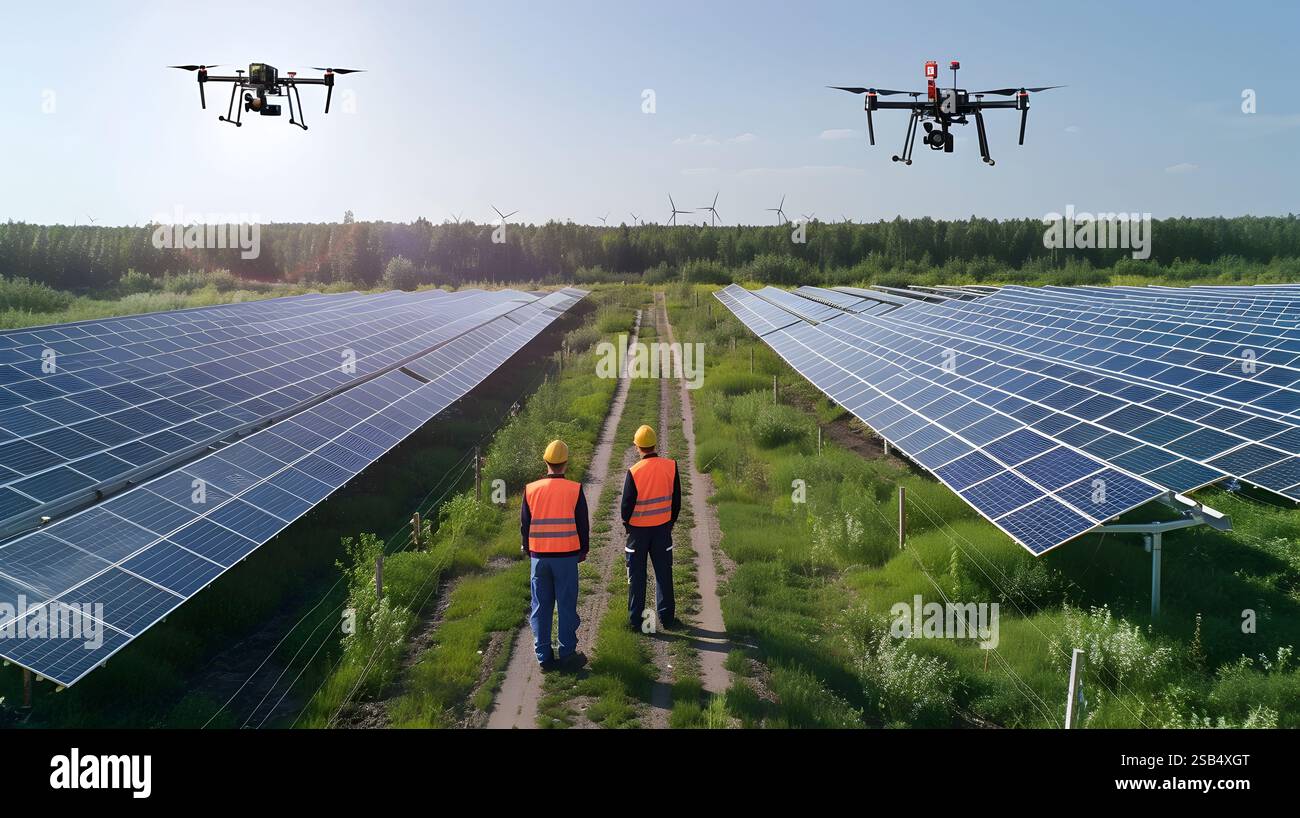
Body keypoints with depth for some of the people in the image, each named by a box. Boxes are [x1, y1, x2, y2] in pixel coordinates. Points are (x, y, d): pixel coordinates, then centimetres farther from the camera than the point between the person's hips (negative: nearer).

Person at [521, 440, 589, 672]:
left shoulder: (531, 490, -1)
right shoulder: (574, 490, -7)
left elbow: (525, 524, 7)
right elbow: (583, 524, -1)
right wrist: (583, 550, 14)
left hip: (539, 556, 2)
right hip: (567, 556, -2)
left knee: (541, 607, 9)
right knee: (567, 606, 7)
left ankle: (544, 657, 14)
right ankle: (567, 654, 12)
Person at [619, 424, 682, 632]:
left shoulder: (634, 471, -17)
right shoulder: (671, 466, -8)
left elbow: (626, 503, -11)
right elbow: (676, 498, 1)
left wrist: (626, 523, 7)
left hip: (638, 529, -2)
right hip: (663, 527, 2)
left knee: (637, 576, 9)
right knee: (664, 573, 13)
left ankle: (635, 620, 13)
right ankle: (666, 617, 18)